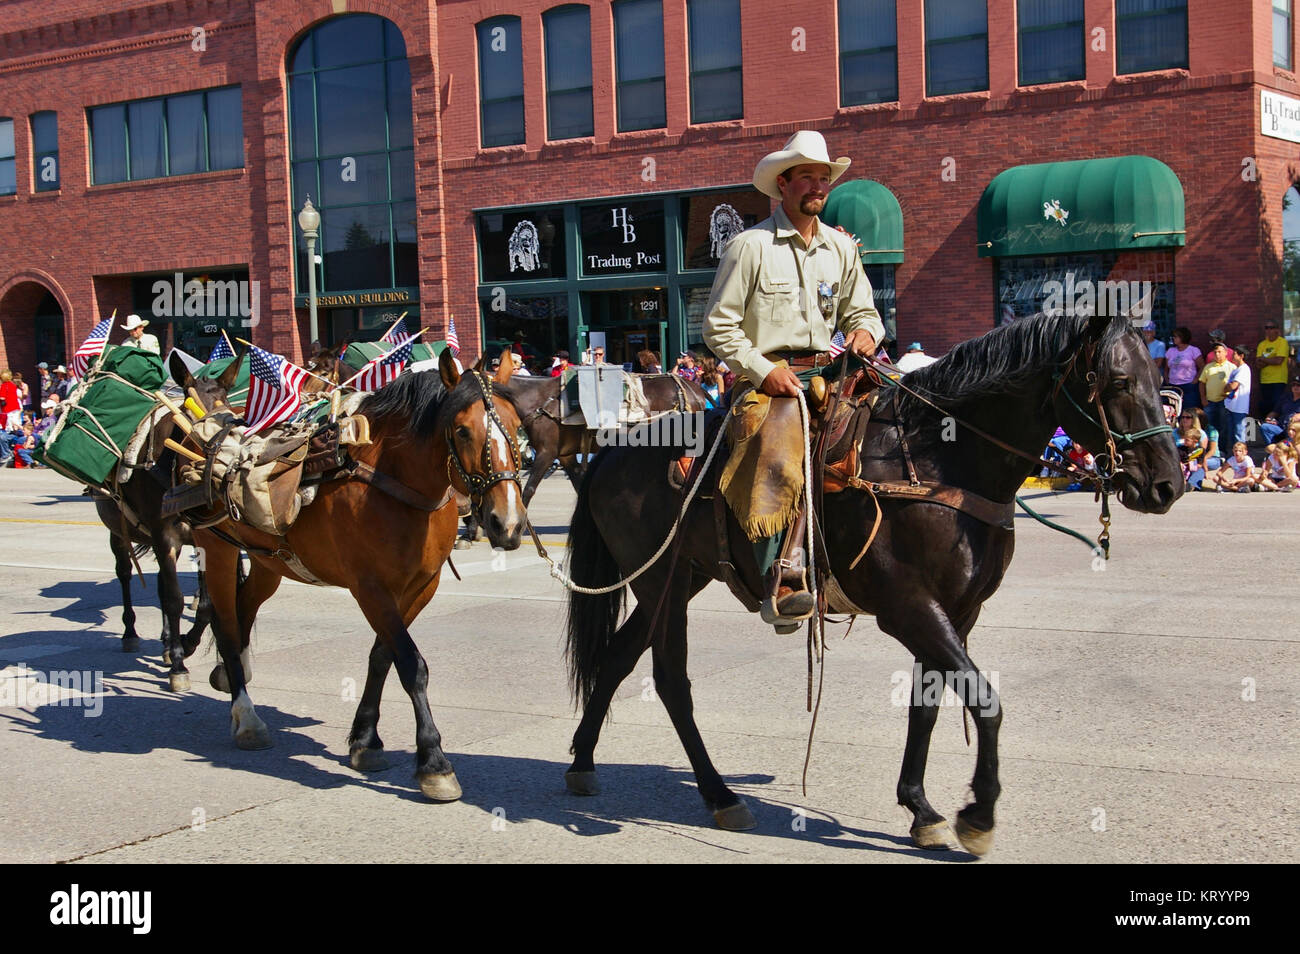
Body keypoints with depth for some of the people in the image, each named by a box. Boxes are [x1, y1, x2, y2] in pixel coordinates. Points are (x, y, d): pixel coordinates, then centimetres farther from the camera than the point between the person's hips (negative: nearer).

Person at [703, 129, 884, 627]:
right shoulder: (750, 245, -1)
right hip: (765, 375, -6)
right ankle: (781, 585, -36)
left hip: (825, 373, 6)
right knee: (780, 459, -33)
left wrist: (866, 330, -2)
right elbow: (718, 326, -4)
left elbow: (861, 310, 23)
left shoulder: (840, 247, 16)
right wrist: (765, 371, -15)